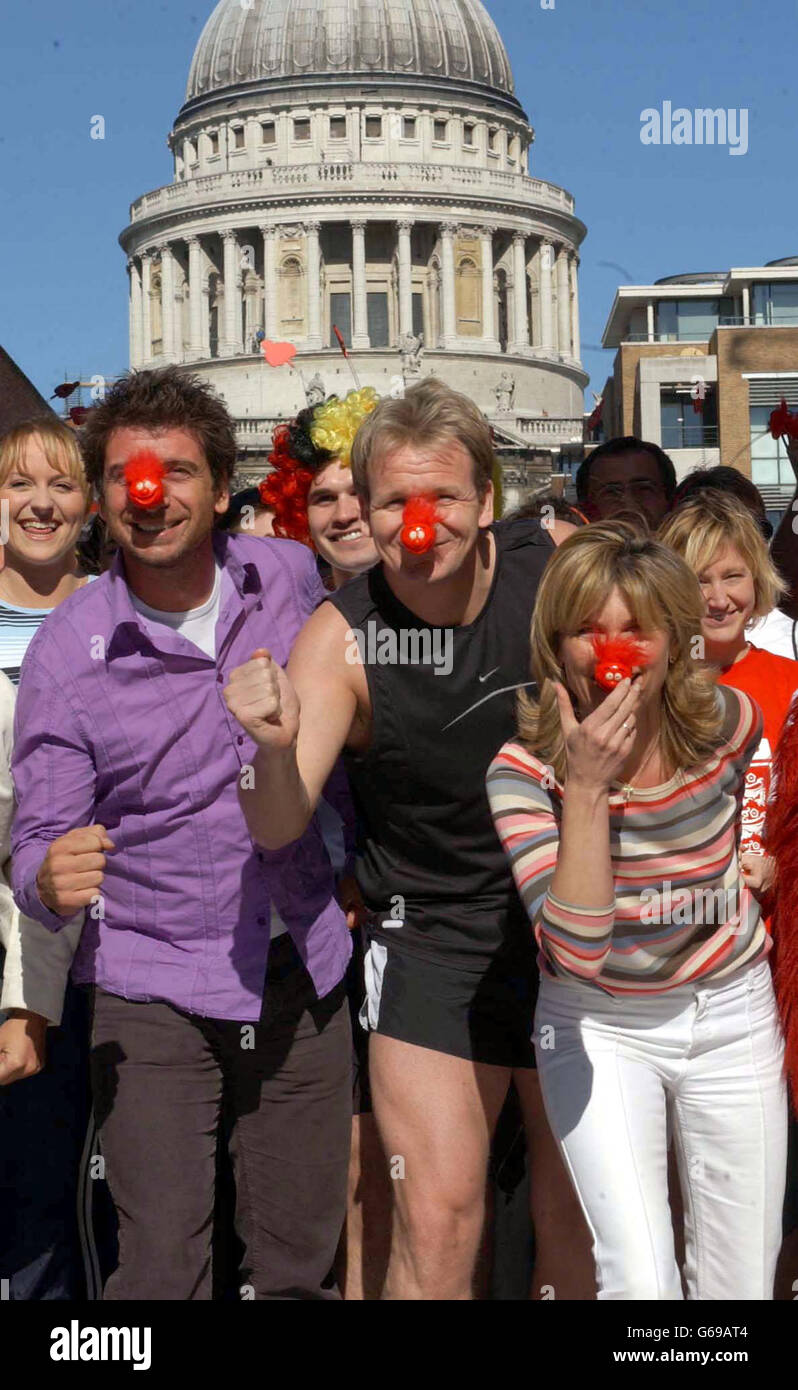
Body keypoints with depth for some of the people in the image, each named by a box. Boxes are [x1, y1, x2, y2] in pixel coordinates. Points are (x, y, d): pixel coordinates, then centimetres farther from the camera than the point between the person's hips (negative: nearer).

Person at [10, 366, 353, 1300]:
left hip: (303, 975, 3)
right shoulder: (65, 652, -10)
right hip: (154, 995, -3)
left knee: (299, 1266, 13)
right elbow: (38, 842, -8)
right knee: (162, 1270, -7)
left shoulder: (292, 576, -2)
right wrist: (51, 881, -32)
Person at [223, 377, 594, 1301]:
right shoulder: (342, 636, -15)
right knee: (437, 1222, -5)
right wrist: (275, 747, -39)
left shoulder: (557, 571, -12)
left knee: (580, 1208, 14)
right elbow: (278, 830, -19)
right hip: (433, 940, -1)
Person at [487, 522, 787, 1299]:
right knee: (641, 1283, -15)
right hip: (599, 1028, -2)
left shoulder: (730, 723, -10)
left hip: (729, 1011, 3)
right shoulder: (524, 769, -19)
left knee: (743, 1283, 8)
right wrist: (588, 788, -34)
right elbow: (577, 949, -30)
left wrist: (749, 863, 1)